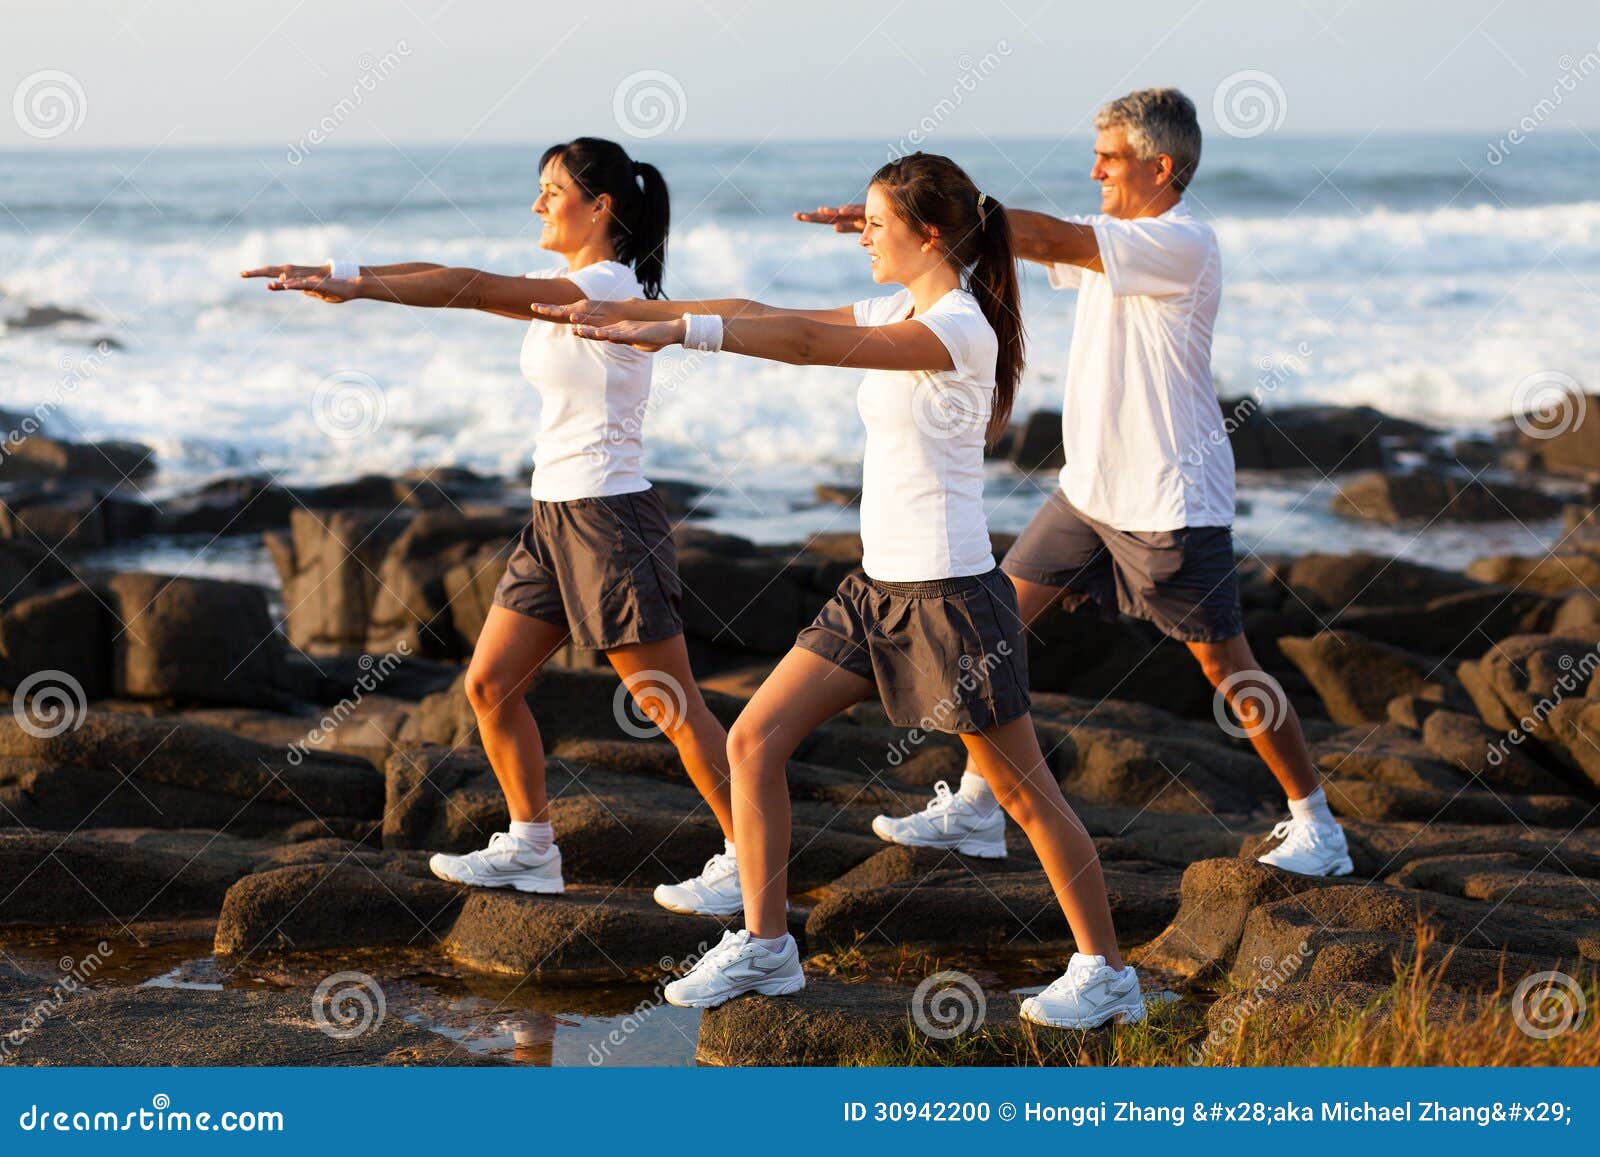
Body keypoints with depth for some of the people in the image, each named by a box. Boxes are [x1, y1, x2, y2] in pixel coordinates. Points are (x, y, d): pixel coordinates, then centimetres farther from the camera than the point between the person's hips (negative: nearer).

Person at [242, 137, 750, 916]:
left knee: (669, 705, -4)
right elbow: (452, 281, 7)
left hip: (611, 516, -9)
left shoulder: (609, 287, -15)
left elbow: (475, 289, -23)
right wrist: (343, 276, -5)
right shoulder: (557, 288, 14)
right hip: (554, 516, 9)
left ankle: (748, 858, 5)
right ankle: (530, 848, 20)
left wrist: (356, 287, -28)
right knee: (489, 685, 8)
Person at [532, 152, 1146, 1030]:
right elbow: (765, 316, 9)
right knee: (754, 741, 4)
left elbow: (810, 344, -29)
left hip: (951, 594, -9)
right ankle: (763, 947, 12)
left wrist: (680, 329, -35)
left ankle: (1105, 972, 14)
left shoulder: (960, 327, -17)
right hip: (878, 586, 9)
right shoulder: (895, 313, 10)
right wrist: (626, 312, 4)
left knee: (1023, 791, 1)